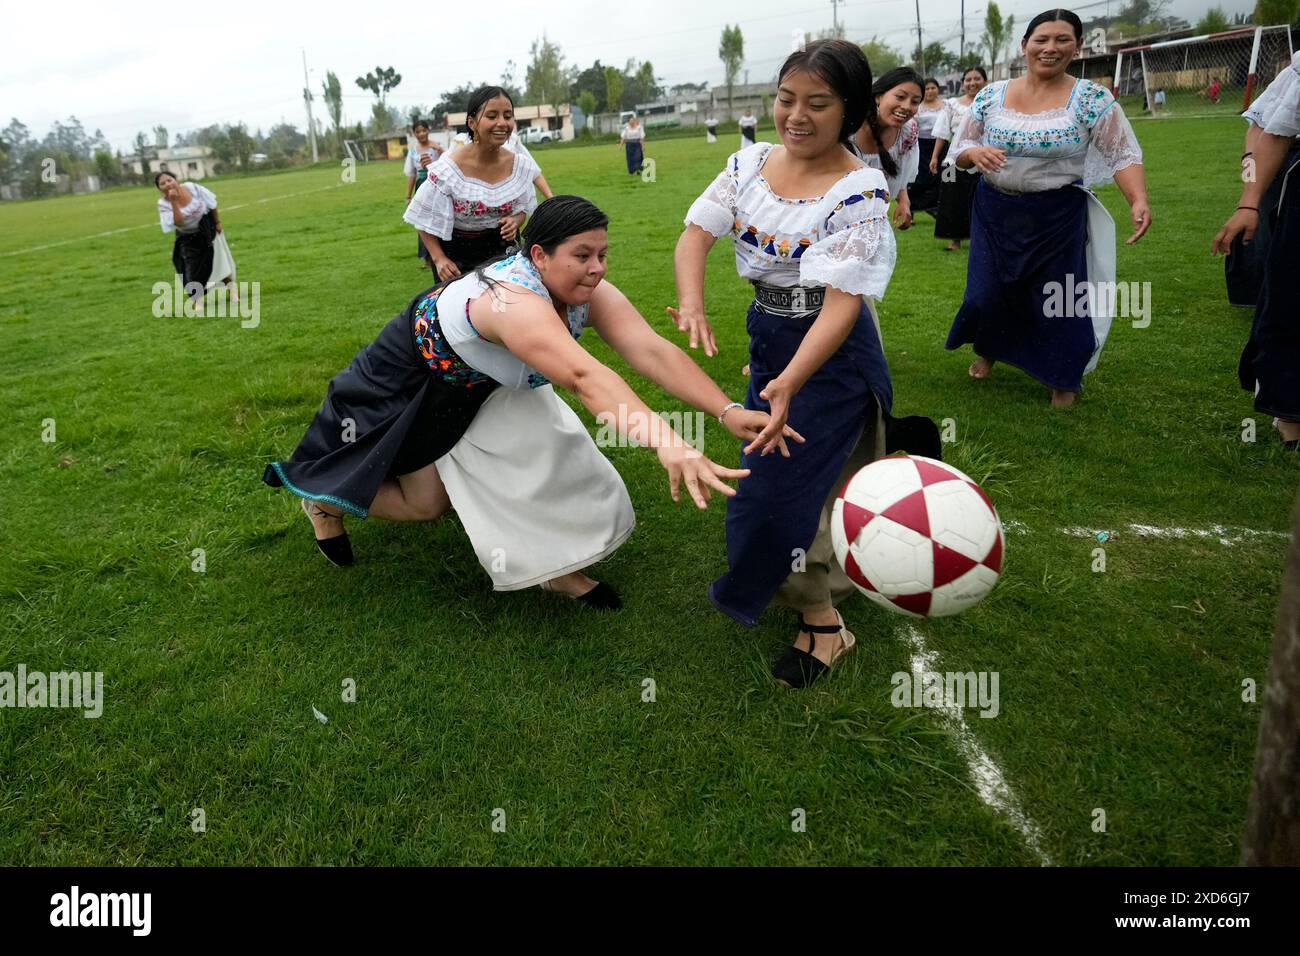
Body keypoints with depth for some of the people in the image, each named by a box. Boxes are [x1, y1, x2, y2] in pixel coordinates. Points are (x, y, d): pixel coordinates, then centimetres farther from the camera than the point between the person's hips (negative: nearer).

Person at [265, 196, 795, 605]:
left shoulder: (587, 292, -22)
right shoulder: (515, 300, -44)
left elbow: (652, 350, -34)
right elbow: (585, 377, -60)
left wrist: (728, 411, -45)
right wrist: (667, 444, -72)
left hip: (485, 385, 7)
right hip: (410, 382, -7)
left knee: (543, 454, -6)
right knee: (425, 502, 3)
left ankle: (554, 566, 11)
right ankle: (324, 500, 30)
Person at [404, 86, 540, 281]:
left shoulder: (521, 166, -10)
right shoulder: (448, 170, -21)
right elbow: (427, 221, -12)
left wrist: (515, 221, -16)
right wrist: (439, 259, -24)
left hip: (503, 248, 3)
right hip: (457, 253, -3)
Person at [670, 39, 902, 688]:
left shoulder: (859, 191, -21)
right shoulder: (751, 163, -3)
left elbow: (842, 301, -28)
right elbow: (696, 234, -8)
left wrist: (788, 384, -41)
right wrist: (692, 304, -30)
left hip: (831, 352, -7)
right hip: (767, 338, 7)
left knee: (780, 483, -8)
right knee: (772, 467, 18)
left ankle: (819, 619, 14)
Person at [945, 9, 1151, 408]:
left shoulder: (1092, 98, -9)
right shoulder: (990, 95, -1)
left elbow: (1123, 155, -11)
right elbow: (960, 149, 3)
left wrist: (1139, 201, -28)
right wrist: (976, 153, -21)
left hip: (1058, 215, -2)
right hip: (994, 211, 2)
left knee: (1057, 297, 5)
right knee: (988, 290, 8)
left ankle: (1064, 378, 27)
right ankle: (988, 351, 40)